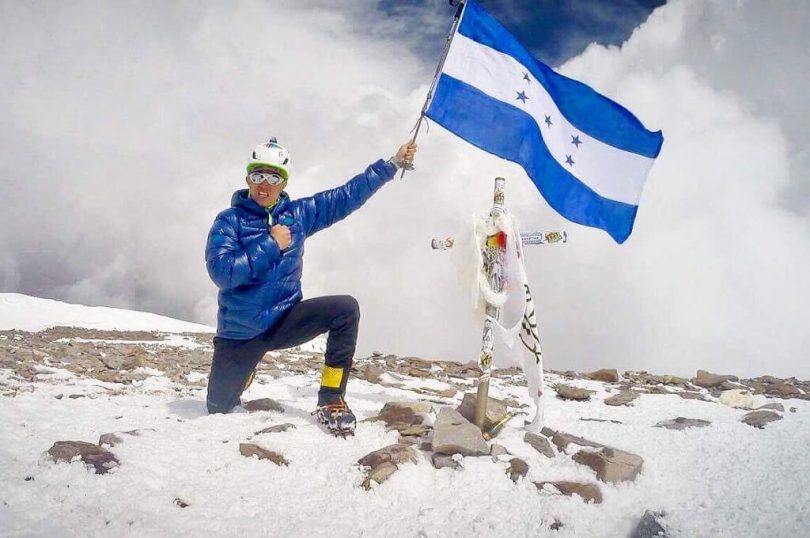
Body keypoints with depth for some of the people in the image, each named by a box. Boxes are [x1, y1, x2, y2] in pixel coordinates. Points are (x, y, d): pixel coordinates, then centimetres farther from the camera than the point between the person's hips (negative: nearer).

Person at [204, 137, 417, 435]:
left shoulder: (298, 214, -1)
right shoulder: (229, 220, -11)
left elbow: (347, 196, 2)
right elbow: (221, 272, -24)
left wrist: (393, 163, 2)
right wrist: (270, 245, -23)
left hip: (284, 320, 2)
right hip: (240, 332, -2)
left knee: (346, 309, -22)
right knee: (218, 410, 7)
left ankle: (331, 400, -12)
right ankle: (244, 371, 44)